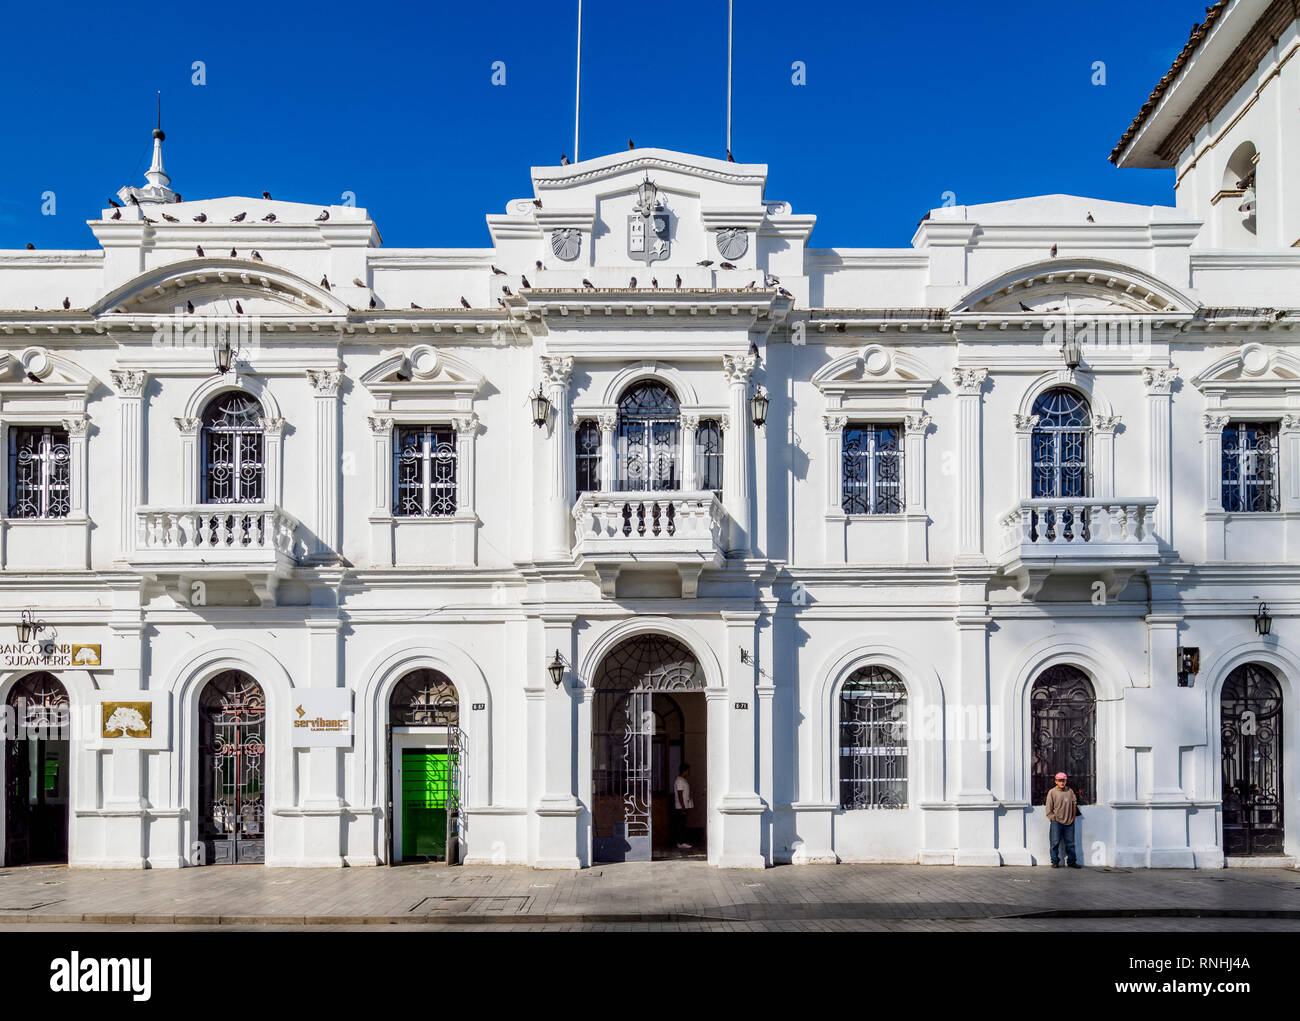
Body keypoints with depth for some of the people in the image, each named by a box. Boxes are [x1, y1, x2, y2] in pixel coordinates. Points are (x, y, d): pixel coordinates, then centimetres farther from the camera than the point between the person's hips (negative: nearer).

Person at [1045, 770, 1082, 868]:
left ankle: (1071, 861, 16)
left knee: (1070, 843, 7)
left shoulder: (1070, 791, 9)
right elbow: (1049, 808, 1)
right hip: (1057, 822, -3)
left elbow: (1074, 803, 15)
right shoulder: (1052, 792, 0)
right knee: (1055, 842, -4)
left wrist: (1073, 816, 8)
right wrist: (1053, 818, -4)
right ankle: (1055, 862, 3)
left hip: (1069, 822, 3)